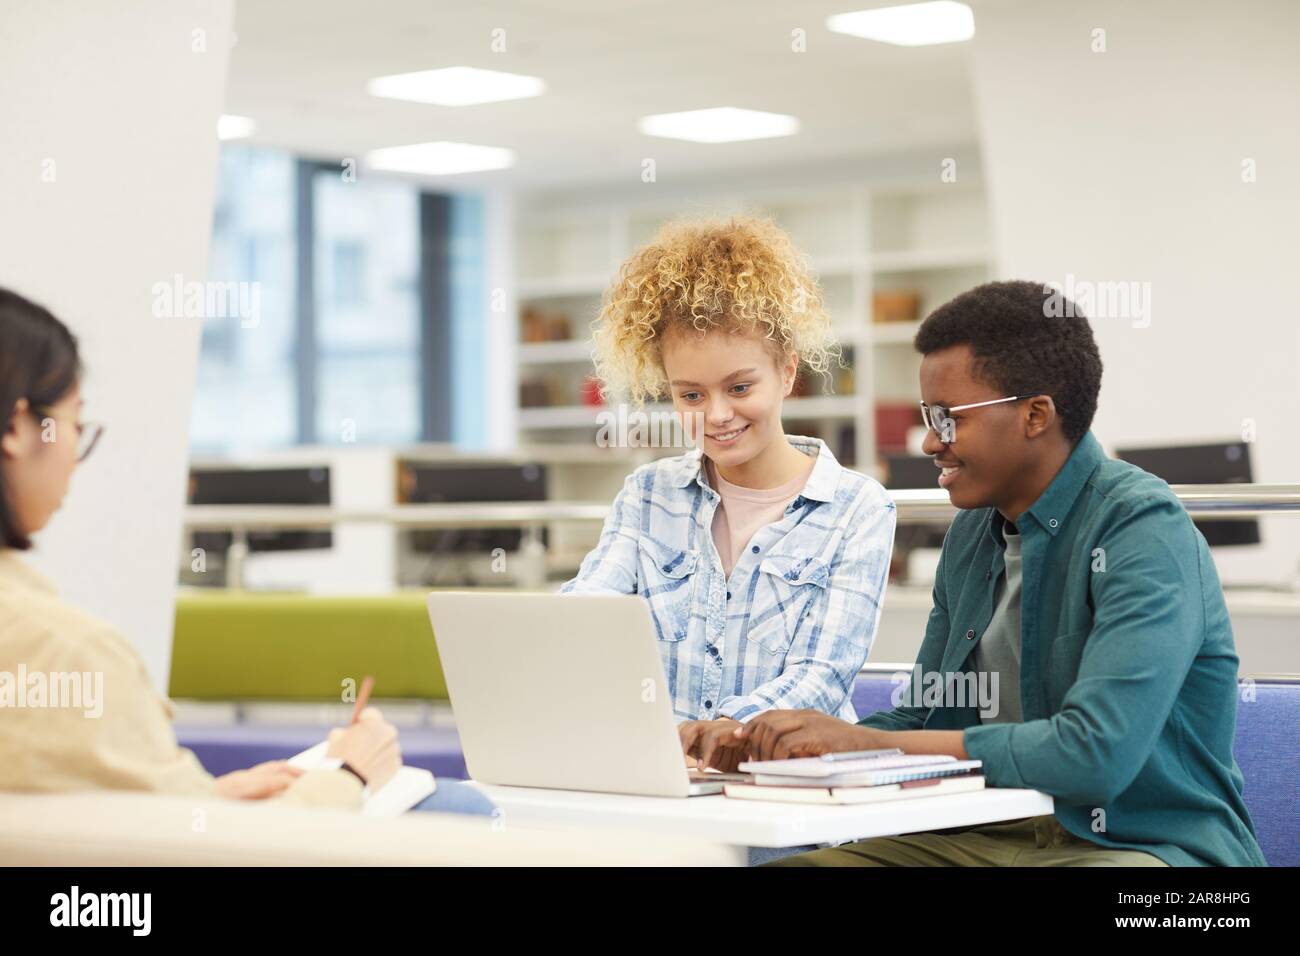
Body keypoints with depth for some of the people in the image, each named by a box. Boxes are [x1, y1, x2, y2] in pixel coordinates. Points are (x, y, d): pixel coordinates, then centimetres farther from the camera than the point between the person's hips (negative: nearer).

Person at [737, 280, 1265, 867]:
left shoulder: (1144, 529, -15)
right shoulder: (972, 532, 10)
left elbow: (1098, 753, -26)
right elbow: (923, 718, 17)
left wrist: (874, 742, -21)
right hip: (988, 836, 7)